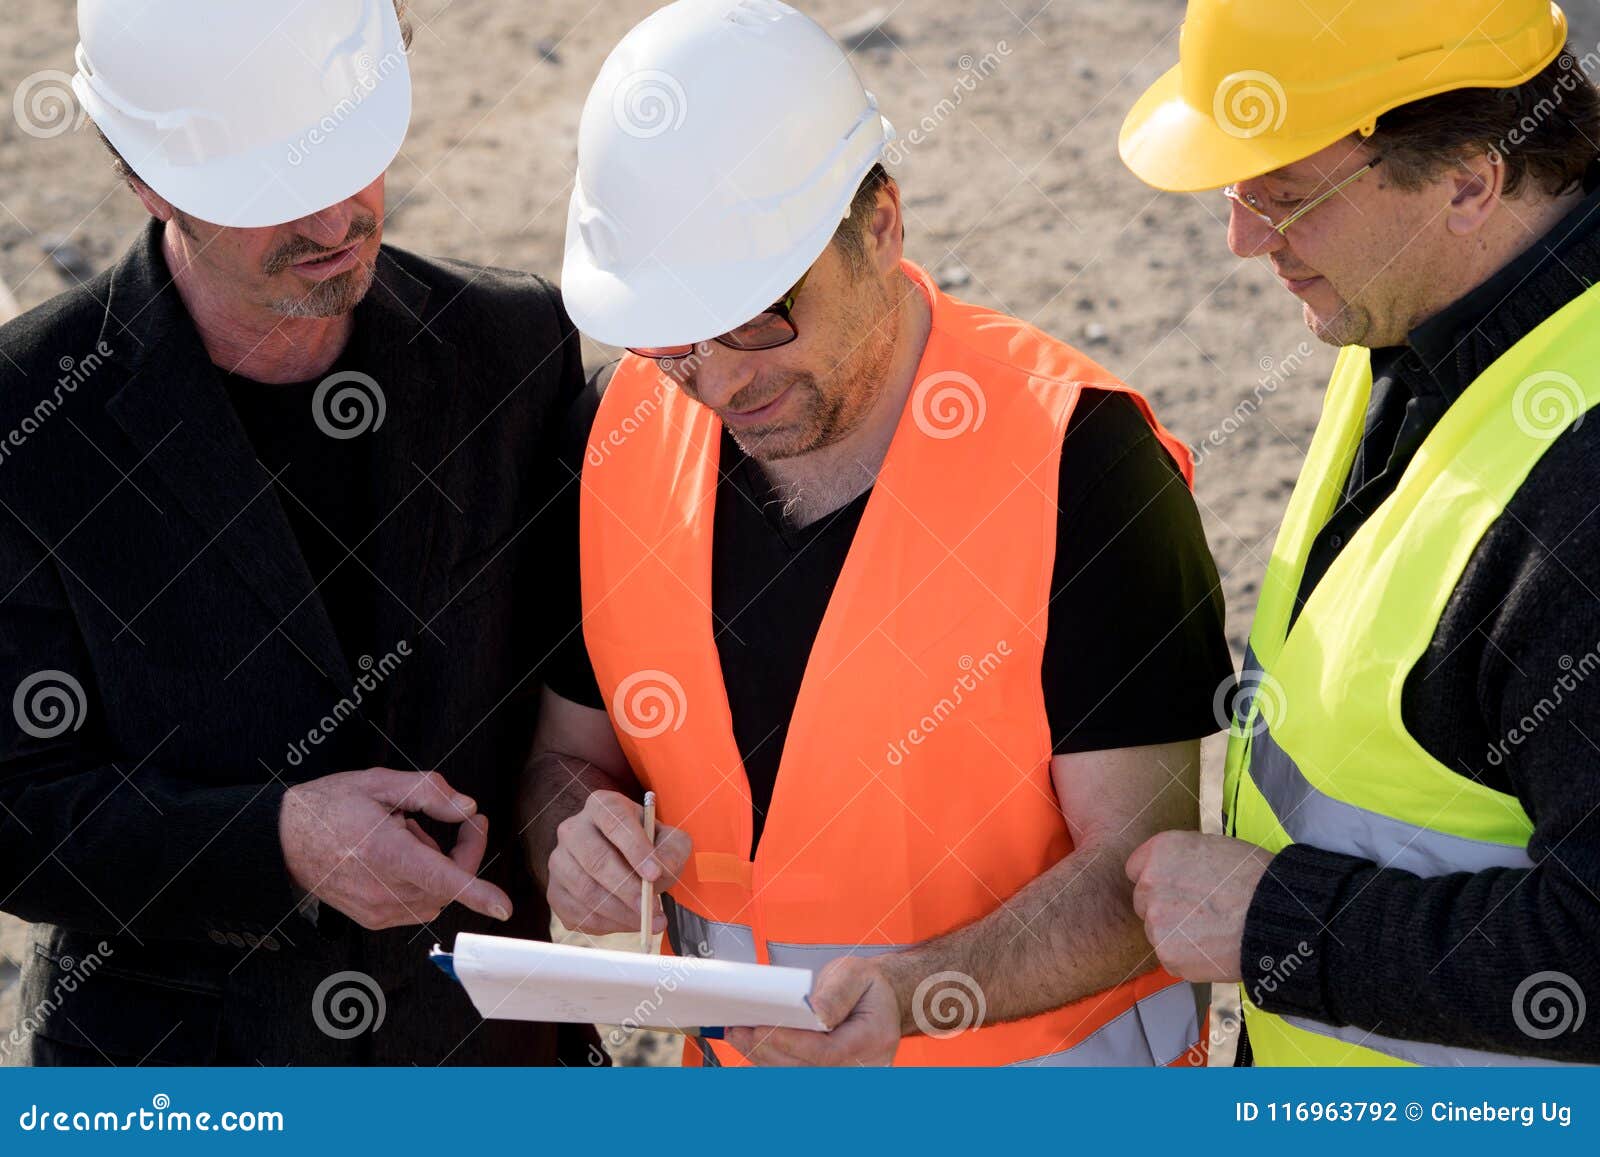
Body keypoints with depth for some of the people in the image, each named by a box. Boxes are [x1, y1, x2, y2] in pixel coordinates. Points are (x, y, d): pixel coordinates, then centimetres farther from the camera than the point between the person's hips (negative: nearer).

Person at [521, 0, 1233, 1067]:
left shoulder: (1078, 457, -22)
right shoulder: (622, 430, -8)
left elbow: (1143, 863, -21)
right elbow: (572, 749, 4)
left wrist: (914, 990, -36)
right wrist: (575, 826, -18)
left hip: (1036, 1057, -4)